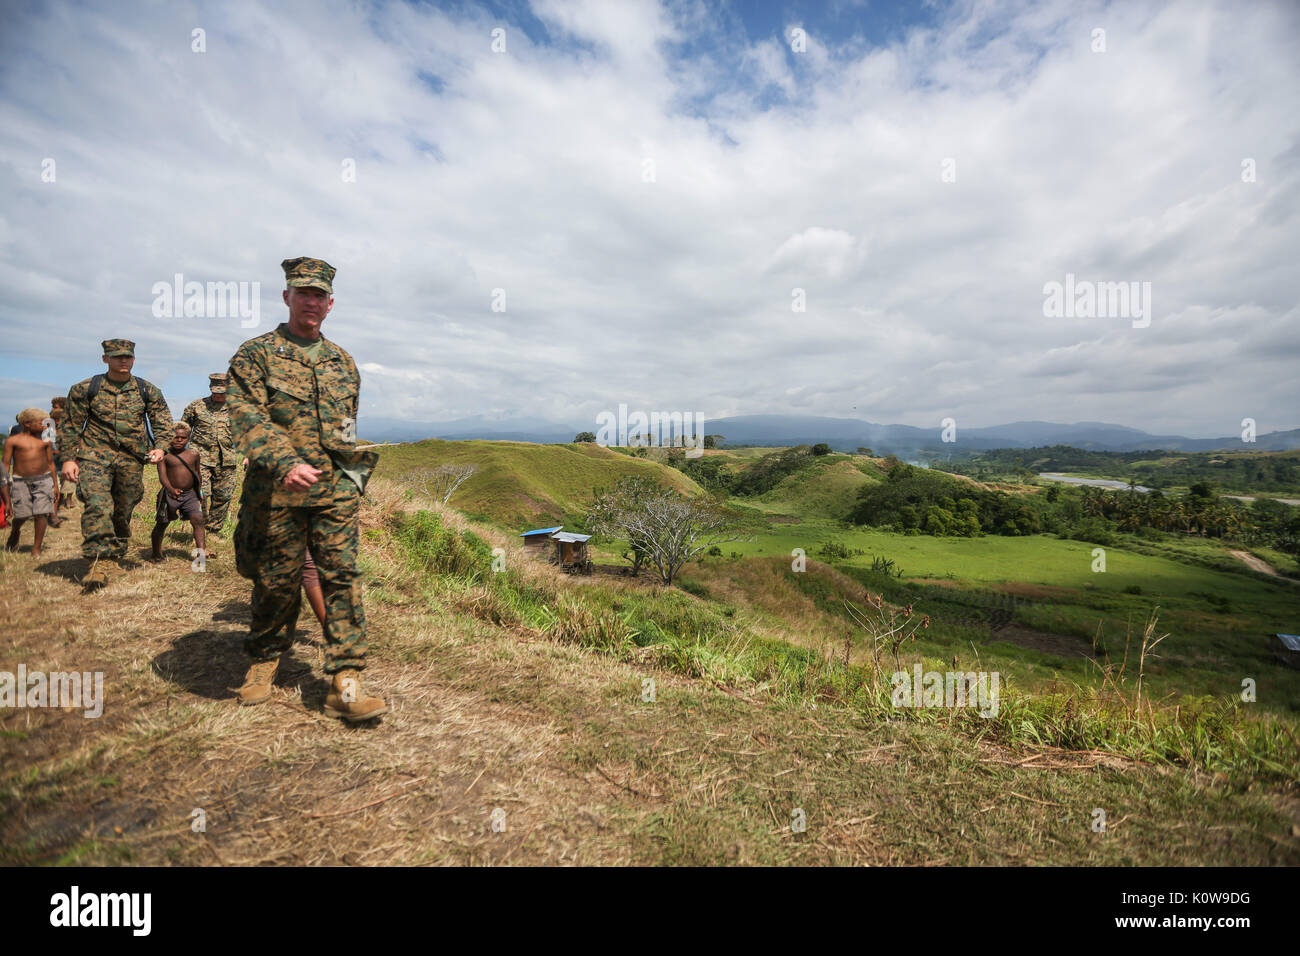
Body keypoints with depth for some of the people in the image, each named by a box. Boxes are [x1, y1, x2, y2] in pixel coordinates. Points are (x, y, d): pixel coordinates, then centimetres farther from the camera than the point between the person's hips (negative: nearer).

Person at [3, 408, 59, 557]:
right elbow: (6, 464, 2)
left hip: (44, 479, 2)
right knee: (21, 515, 0)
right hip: (20, 481, -2)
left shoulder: (45, 441, 10)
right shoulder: (12, 441, 2)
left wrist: (55, 485, 14)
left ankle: (37, 548, 4)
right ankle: (13, 537, 33)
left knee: (41, 514, -5)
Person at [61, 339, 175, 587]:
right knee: (97, 505, -18)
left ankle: (116, 557, 23)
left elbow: (162, 422, 7)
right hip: (95, 455, -1)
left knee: (123, 511, 8)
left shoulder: (147, 391, 9)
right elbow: (72, 426, 9)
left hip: (132, 460, 2)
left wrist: (160, 447, -10)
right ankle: (99, 561, -20)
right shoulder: (85, 389, 7)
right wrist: (69, 458, 3)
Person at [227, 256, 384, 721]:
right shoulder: (255, 354, 2)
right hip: (277, 491, -2)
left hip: (336, 491, 3)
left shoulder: (343, 362, 15)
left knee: (342, 577, -4)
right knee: (276, 582, 8)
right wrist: (286, 463, -27)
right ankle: (264, 662, 34)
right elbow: (247, 417, -12)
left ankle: (344, 685, -1)